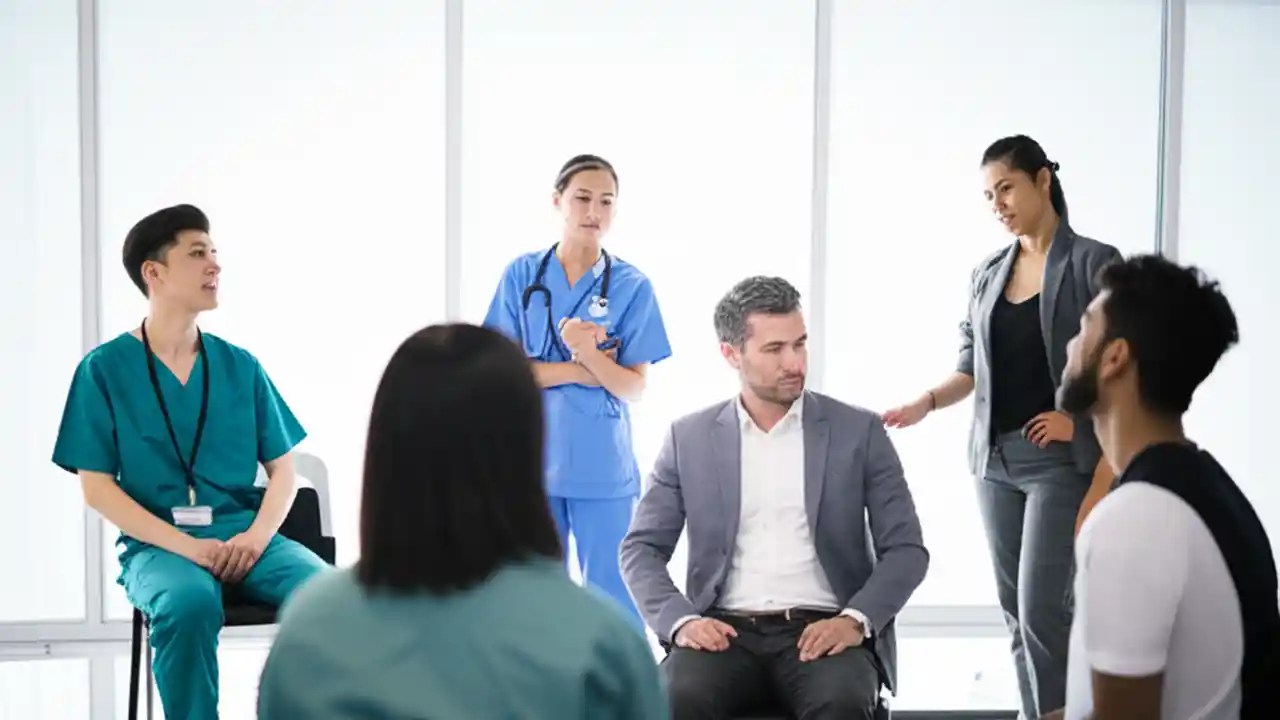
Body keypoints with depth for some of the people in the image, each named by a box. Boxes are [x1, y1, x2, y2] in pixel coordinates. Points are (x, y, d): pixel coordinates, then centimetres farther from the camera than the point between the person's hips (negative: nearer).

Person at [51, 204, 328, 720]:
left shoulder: (241, 366, 12)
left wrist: (257, 536, -10)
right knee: (189, 602, -38)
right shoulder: (105, 369, 3)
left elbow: (283, 469, 11)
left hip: (247, 537, 3)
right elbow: (98, 487, -2)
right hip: (159, 544, -3)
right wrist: (187, 546, -15)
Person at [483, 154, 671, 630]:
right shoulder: (522, 275, 3)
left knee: (612, 597, 1)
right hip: (531, 460, 2)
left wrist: (589, 354, -22)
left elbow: (634, 388, -4)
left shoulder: (631, 285, -1)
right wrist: (575, 371, -12)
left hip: (603, 467, -1)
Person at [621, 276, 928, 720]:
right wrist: (680, 620, -11)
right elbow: (642, 548, 9)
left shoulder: (858, 431, 6)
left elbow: (906, 549, 4)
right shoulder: (690, 438, 10)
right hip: (726, 632, 1)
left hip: (822, 633, -1)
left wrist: (855, 620, -14)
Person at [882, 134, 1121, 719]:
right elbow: (969, 369, 10)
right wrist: (926, 402, -7)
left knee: (1041, 605, -12)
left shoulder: (1092, 263, -5)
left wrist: (1080, 419, -15)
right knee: (1014, 608, 9)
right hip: (996, 457, 6)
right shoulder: (987, 274, 11)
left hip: (1060, 458, -6)